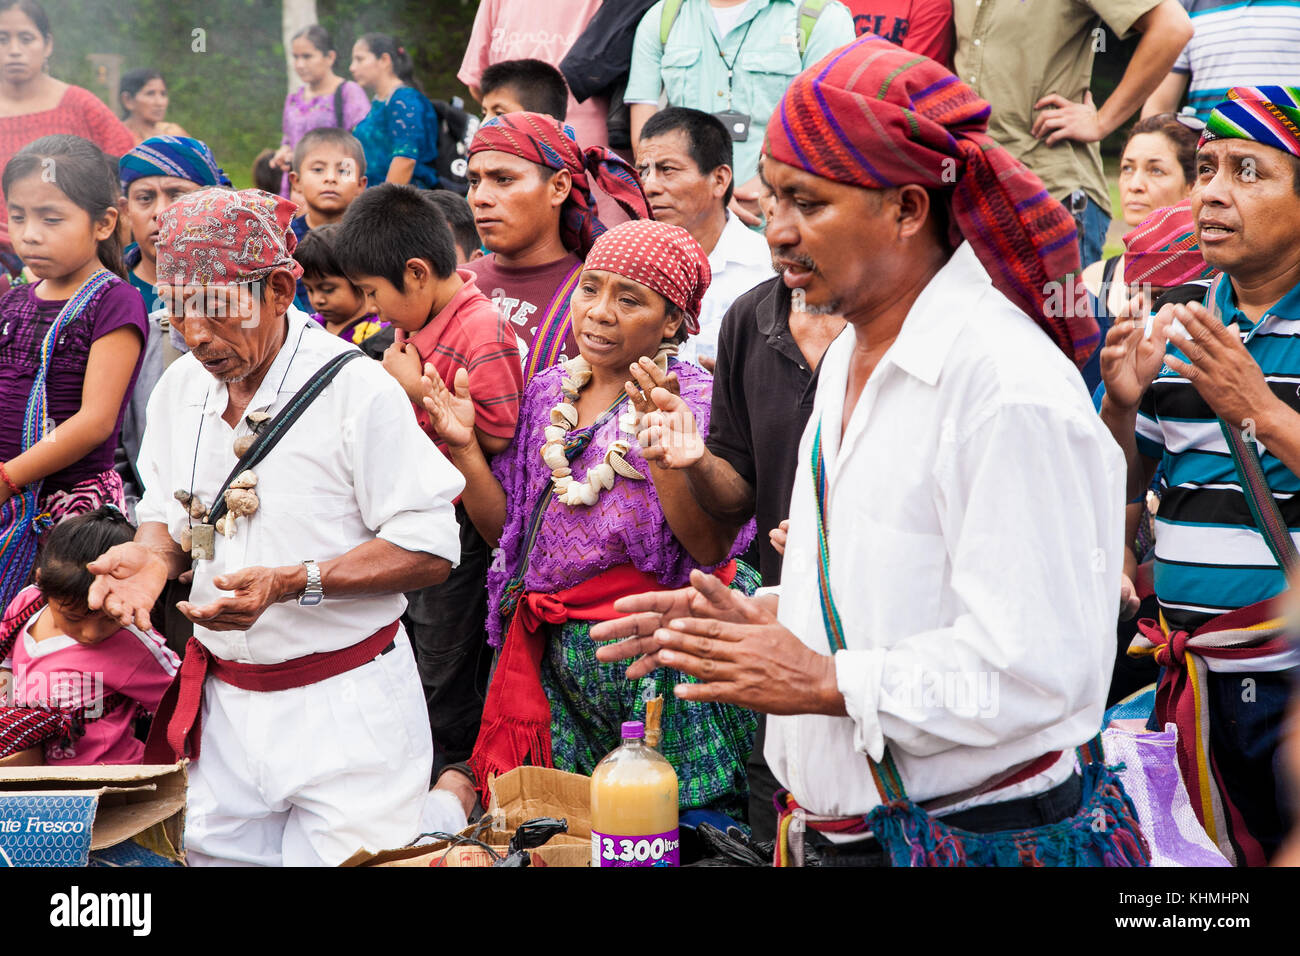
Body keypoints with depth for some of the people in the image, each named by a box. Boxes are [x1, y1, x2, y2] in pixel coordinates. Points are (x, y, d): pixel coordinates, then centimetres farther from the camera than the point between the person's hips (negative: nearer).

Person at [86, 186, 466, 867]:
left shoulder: (357, 390, -14)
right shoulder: (179, 387, 6)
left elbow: (431, 550, -15)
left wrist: (293, 582, -24)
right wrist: (153, 555, -7)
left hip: (347, 711, -6)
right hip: (222, 706, 6)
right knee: (213, 855, 8)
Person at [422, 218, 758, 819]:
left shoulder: (697, 400, -7)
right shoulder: (547, 393, 10)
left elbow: (711, 548, -18)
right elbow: (502, 526, 11)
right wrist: (464, 447, -1)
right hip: (552, 662, 5)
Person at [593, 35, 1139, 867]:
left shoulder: (1009, 383, -21)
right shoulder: (848, 359, 10)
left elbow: (1036, 667, -26)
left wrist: (828, 683, -20)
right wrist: (758, 617, 5)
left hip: (978, 830, -8)